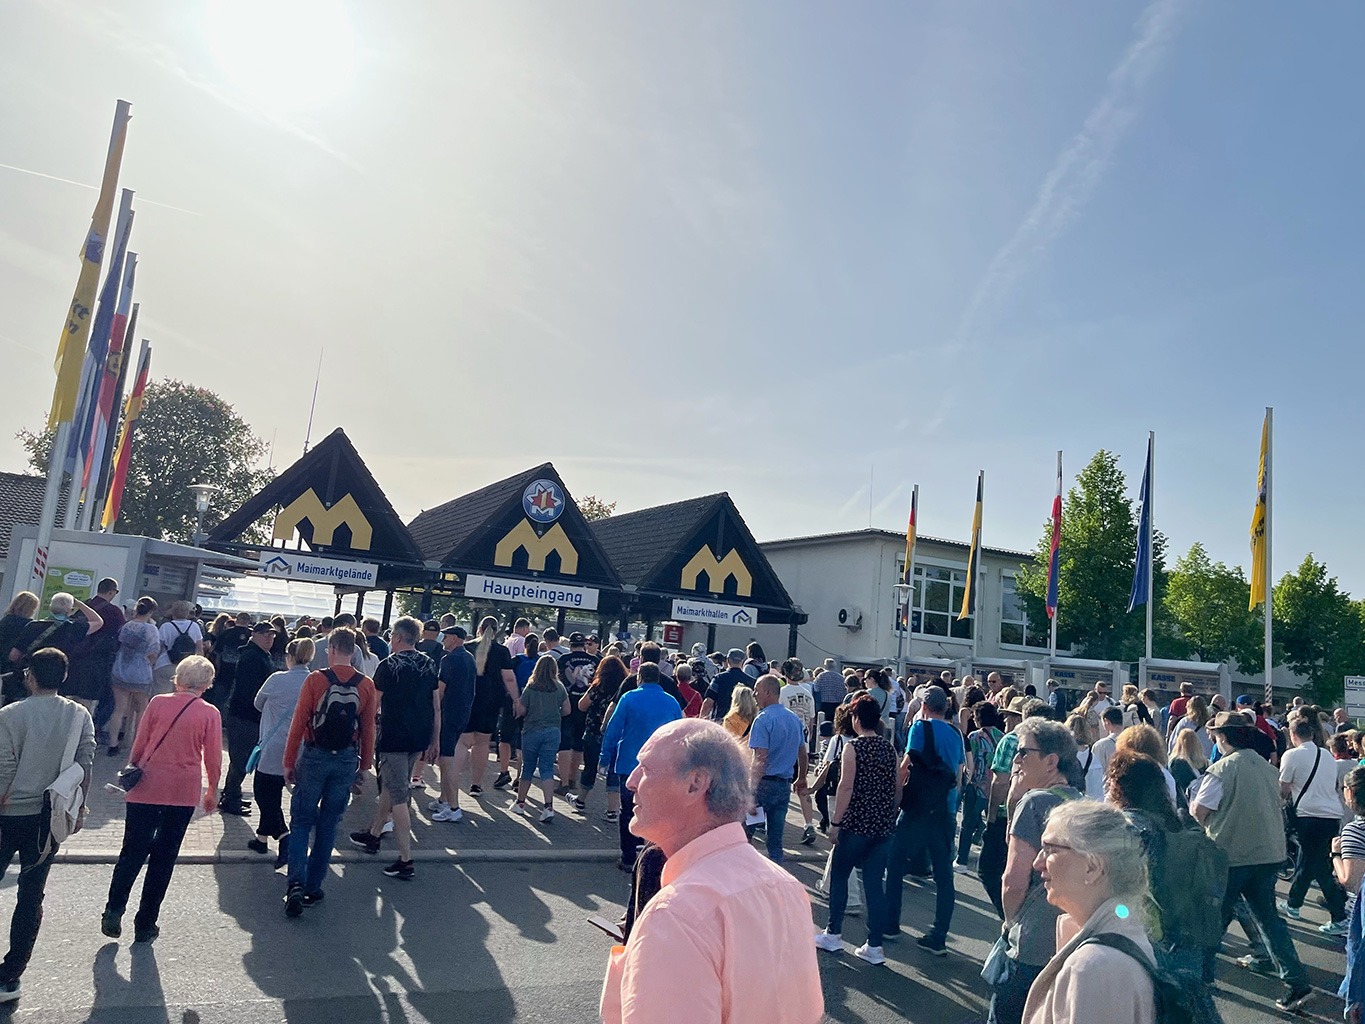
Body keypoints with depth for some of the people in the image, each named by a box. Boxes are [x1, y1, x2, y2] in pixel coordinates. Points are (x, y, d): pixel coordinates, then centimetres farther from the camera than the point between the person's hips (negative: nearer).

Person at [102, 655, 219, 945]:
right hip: (184, 793, -1)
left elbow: (139, 745, 4)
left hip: (147, 788, 1)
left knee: (133, 852, 14)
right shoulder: (210, 713, -6)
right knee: (164, 858, 10)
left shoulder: (158, 703, -3)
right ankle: (145, 924, 16)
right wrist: (212, 791, 12)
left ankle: (113, 911, 7)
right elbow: (213, 758, -2)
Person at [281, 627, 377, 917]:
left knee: (301, 822, 9)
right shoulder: (366, 685, -3)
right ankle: (314, 888, 19)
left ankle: (296, 883, -4)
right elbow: (368, 730, 1)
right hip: (347, 761, 2)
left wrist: (289, 762, 1)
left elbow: (299, 722, -8)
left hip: (314, 757, -2)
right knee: (328, 824, 13)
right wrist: (364, 766, 12)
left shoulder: (316, 679, -10)